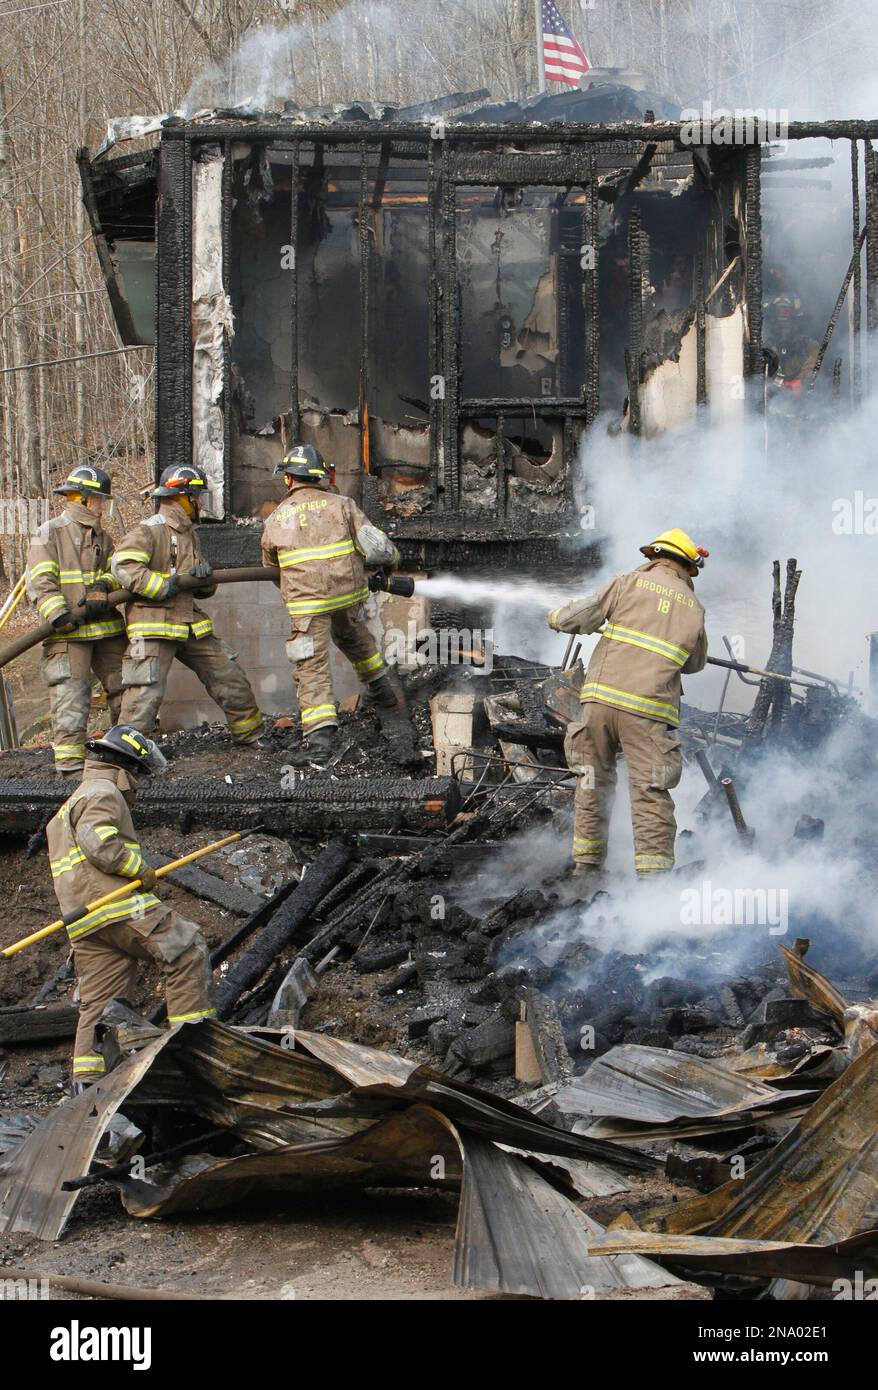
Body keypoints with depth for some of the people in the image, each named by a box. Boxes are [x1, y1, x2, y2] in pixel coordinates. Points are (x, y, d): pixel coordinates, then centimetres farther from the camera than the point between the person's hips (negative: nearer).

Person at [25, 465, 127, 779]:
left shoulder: (102, 536, 19)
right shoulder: (49, 534, -2)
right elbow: (40, 582, -10)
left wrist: (101, 587, -15)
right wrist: (59, 615, -23)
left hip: (108, 628, 6)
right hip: (68, 634, -6)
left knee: (123, 691, 10)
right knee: (70, 701, -9)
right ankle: (71, 765, -6)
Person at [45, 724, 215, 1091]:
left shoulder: (73, 803, 32)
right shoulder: (102, 792, -2)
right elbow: (98, 841, -19)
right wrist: (139, 868, -10)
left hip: (84, 922, 10)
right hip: (120, 906, -10)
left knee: (99, 999, 8)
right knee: (187, 950, -6)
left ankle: (87, 1079, 4)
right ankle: (192, 1031, -10)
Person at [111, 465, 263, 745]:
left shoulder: (190, 534, 19)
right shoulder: (149, 531, -9)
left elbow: (204, 590, 21)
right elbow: (122, 565, -22)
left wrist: (205, 578, -3)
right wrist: (162, 586, -23)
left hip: (190, 624, 8)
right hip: (154, 626, -8)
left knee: (229, 677, 13)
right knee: (146, 694, -13)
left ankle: (252, 735, 27)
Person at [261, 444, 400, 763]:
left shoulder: (275, 521, 6)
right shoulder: (341, 505, 1)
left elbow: (271, 566, 19)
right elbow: (374, 544, -4)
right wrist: (392, 557, 17)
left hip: (306, 604, -2)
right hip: (349, 593, 2)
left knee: (312, 666, -1)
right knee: (354, 635, 31)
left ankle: (321, 732, -12)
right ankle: (380, 686, 43)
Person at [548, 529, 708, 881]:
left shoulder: (631, 582, 7)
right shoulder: (694, 608, 14)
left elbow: (577, 617, 6)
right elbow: (695, 663, 28)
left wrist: (556, 616, 28)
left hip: (601, 696, 0)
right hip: (648, 709, 0)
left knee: (593, 782, 15)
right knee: (650, 791, 1)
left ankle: (587, 863, 23)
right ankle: (653, 871, -6)